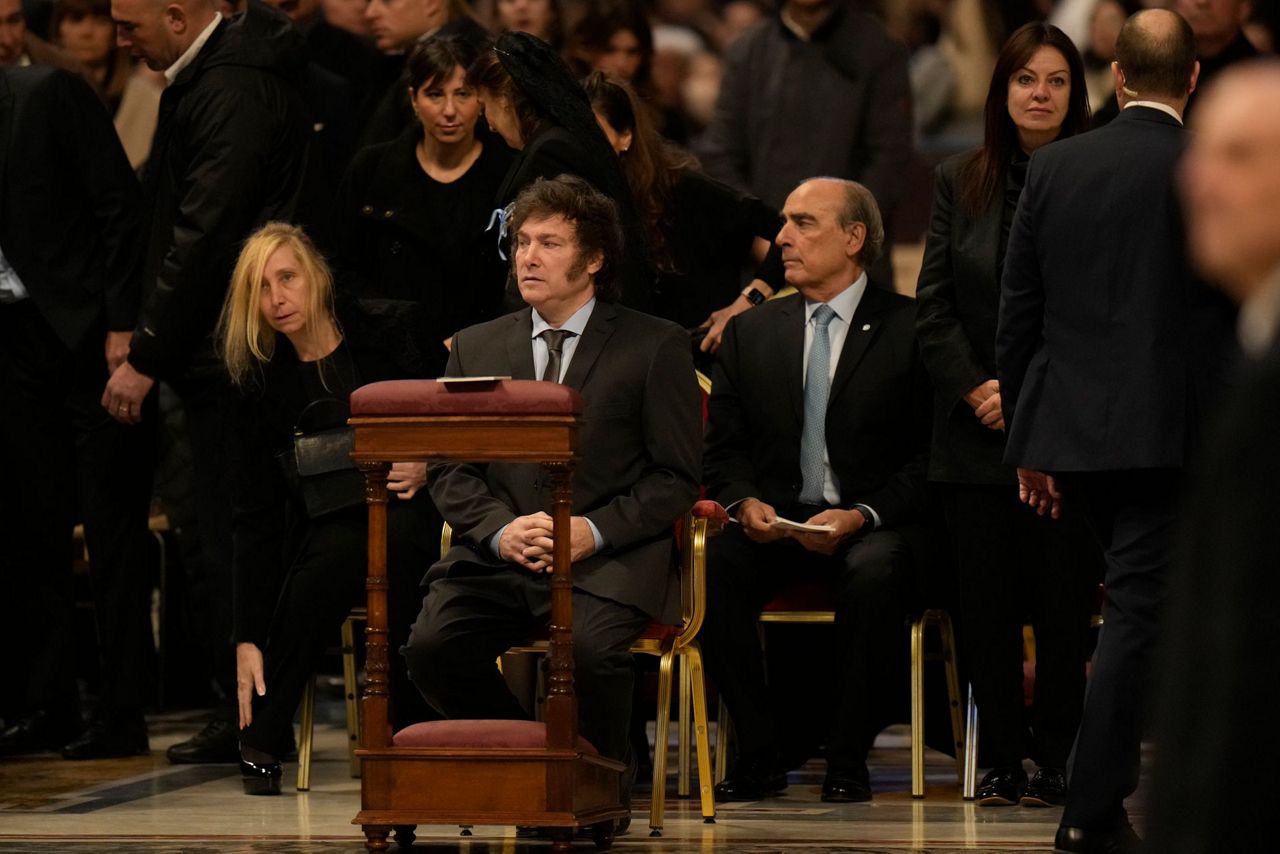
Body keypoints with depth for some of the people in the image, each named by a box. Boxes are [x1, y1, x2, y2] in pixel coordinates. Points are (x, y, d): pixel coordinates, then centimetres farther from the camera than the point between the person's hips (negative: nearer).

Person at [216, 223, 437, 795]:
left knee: (399, 532, -38)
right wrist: (248, 638, -10)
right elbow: (253, 517, -2)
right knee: (337, 553, -37)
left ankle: (401, 726, -31)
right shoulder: (259, 385, 3)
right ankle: (262, 739, -27)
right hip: (323, 530, 0)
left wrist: (426, 468, -17)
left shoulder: (384, 340, 1)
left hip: (405, 516, 0)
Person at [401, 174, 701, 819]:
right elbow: (449, 471, 13)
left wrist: (595, 530, -13)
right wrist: (500, 529, -8)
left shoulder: (656, 347, 6)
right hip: (496, 559, 3)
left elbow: (676, 476, 2)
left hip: (606, 560, -3)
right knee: (431, 647, -25)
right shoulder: (476, 348, 18)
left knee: (591, 649, -33)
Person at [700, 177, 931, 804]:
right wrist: (745, 501, -9)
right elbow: (723, 448, 14)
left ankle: (848, 759, -21)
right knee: (713, 568, -28)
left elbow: (929, 458, -4)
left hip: (874, 523, -3)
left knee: (874, 573, -37)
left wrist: (861, 516, -18)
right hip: (775, 519, 3)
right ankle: (759, 755, -16)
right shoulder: (750, 333, 15)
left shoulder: (908, 329, 1)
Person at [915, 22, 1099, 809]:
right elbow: (935, 306, 8)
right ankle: (1003, 760, 10)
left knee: (1063, 602, -2)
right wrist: (978, 390, -6)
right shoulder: (959, 182, 9)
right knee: (987, 604, 3)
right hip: (978, 430, 3)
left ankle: (1056, 759, 6)